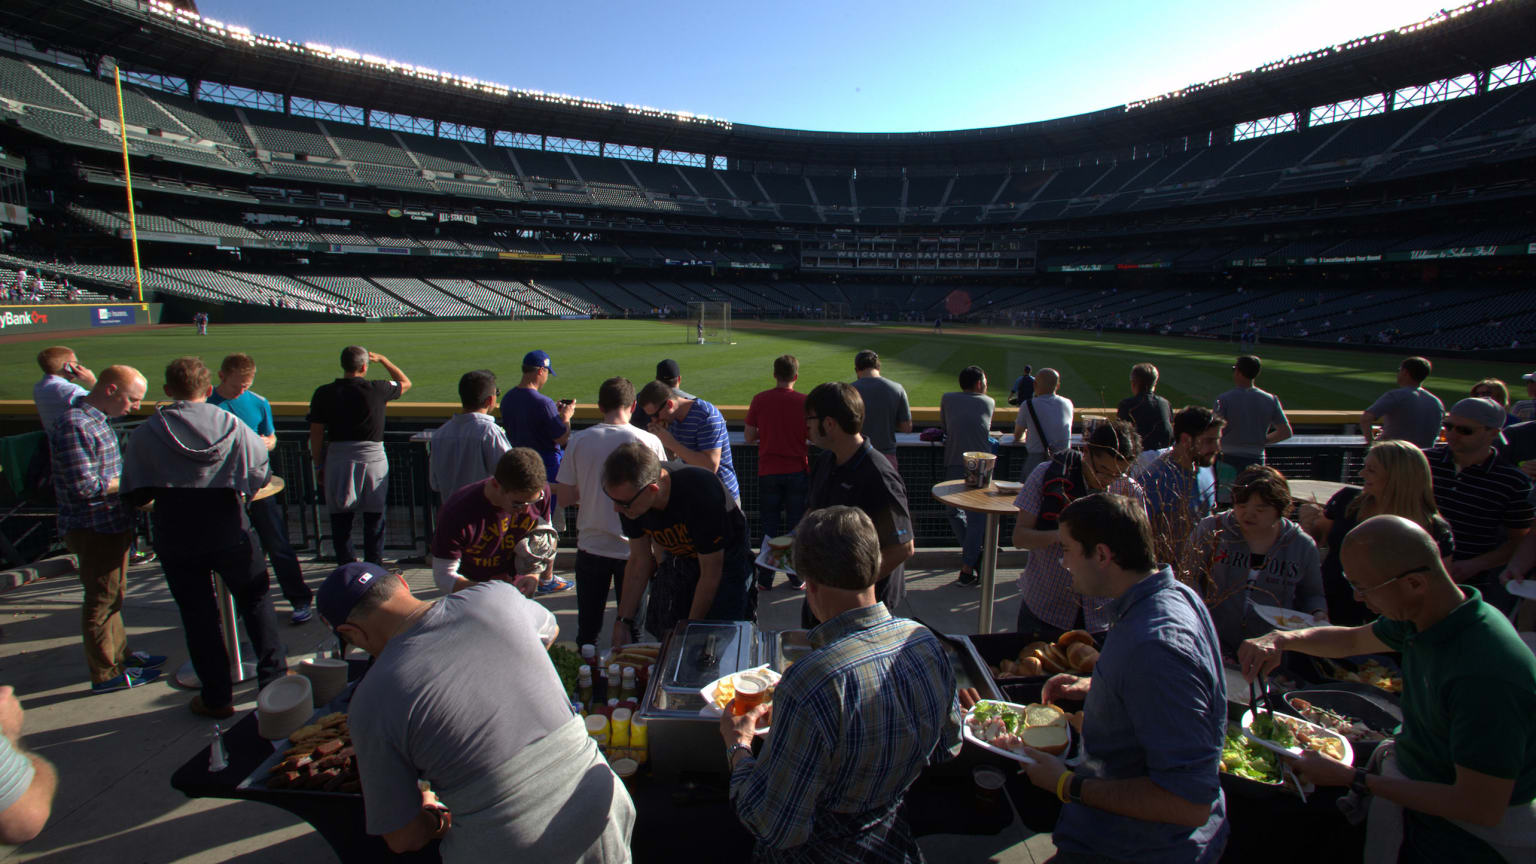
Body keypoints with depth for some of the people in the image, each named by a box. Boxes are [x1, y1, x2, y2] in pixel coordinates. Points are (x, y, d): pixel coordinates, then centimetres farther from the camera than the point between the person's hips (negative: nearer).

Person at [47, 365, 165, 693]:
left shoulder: (95, 420, 10)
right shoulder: (74, 425, -21)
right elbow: (85, 486, -25)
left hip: (110, 524, 10)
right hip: (93, 528, -10)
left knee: (113, 595, 21)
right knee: (101, 601, 3)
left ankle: (119, 654, 36)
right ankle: (106, 673, 15)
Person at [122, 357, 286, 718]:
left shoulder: (147, 433, -5)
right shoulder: (233, 426, -5)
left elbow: (135, 494, -1)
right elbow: (260, 476, 0)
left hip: (176, 537, 0)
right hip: (229, 531, 0)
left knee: (197, 615, 11)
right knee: (255, 600, 17)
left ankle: (217, 698, 20)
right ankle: (274, 678, 19)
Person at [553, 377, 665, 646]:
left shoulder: (579, 441, -5)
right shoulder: (649, 441, -10)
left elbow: (564, 495, -2)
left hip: (591, 546, 2)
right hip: (634, 547, -1)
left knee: (587, 630, 16)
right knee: (631, 627, 12)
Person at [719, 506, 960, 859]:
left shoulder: (809, 684, -37)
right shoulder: (927, 642, -15)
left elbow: (777, 830, -26)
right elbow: (947, 750, 3)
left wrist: (737, 746, -11)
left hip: (825, 850, -6)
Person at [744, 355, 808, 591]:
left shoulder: (759, 400, -5)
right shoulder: (804, 401, -7)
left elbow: (749, 437, 1)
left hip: (768, 472, 0)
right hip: (797, 471, 0)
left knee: (769, 526, 10)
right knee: (796, 526, 11)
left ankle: (765, 579, 14)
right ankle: (797, 576, 19)